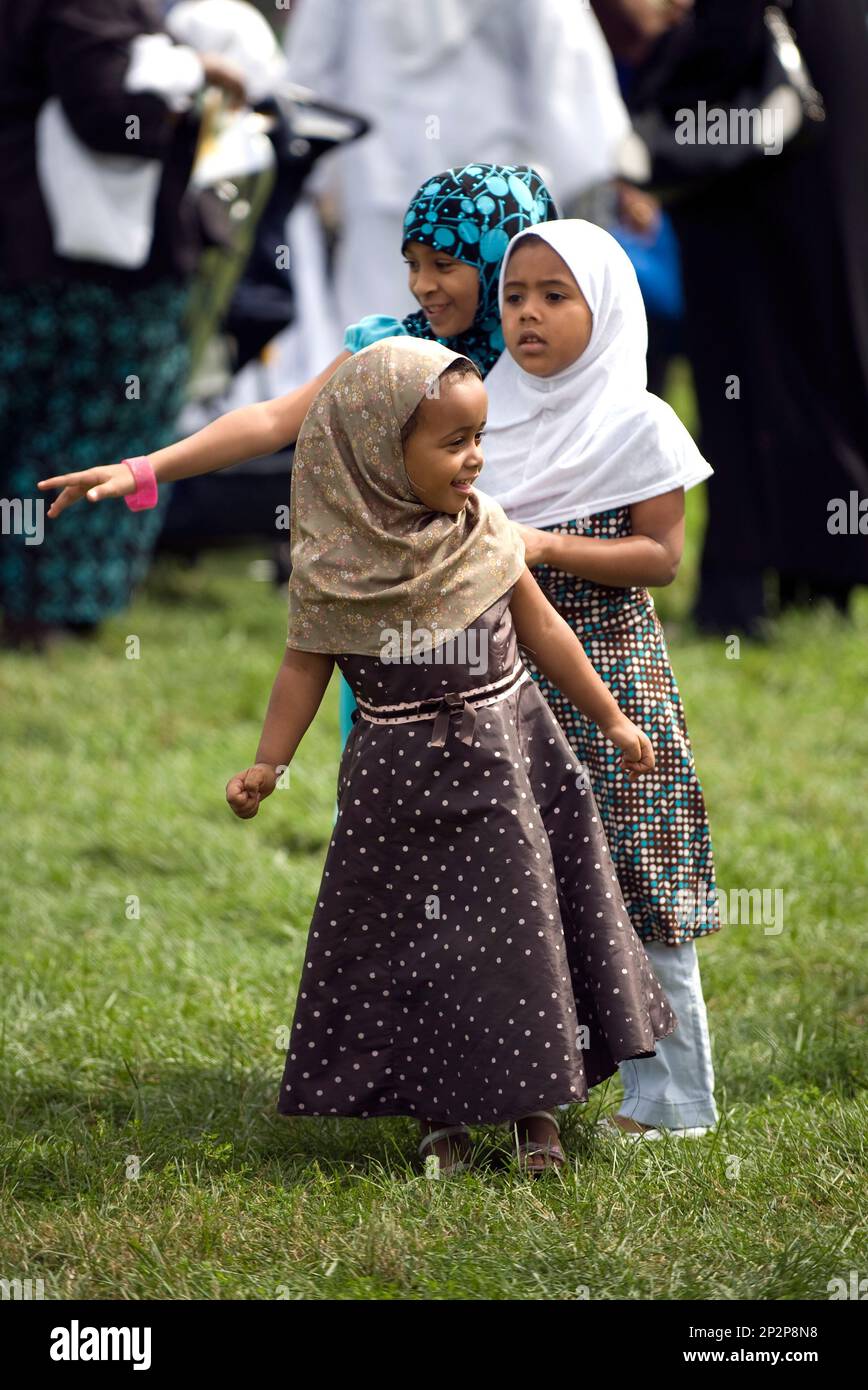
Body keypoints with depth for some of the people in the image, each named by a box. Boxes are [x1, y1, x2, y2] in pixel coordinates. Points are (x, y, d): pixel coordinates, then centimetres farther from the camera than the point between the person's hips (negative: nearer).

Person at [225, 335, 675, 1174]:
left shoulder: (484, 531, -4)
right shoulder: (332, 565, -11)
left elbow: (544, 632, 6)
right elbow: (305, 667, -1)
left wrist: (612, 722, 11)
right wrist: (266, 767, -10)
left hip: (503, 756, 2)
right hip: (401, 780, -2)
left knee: (523, 925, 3)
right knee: (415, 942, 4)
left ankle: (535, 1107, 16)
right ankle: (437, 1113, 19)